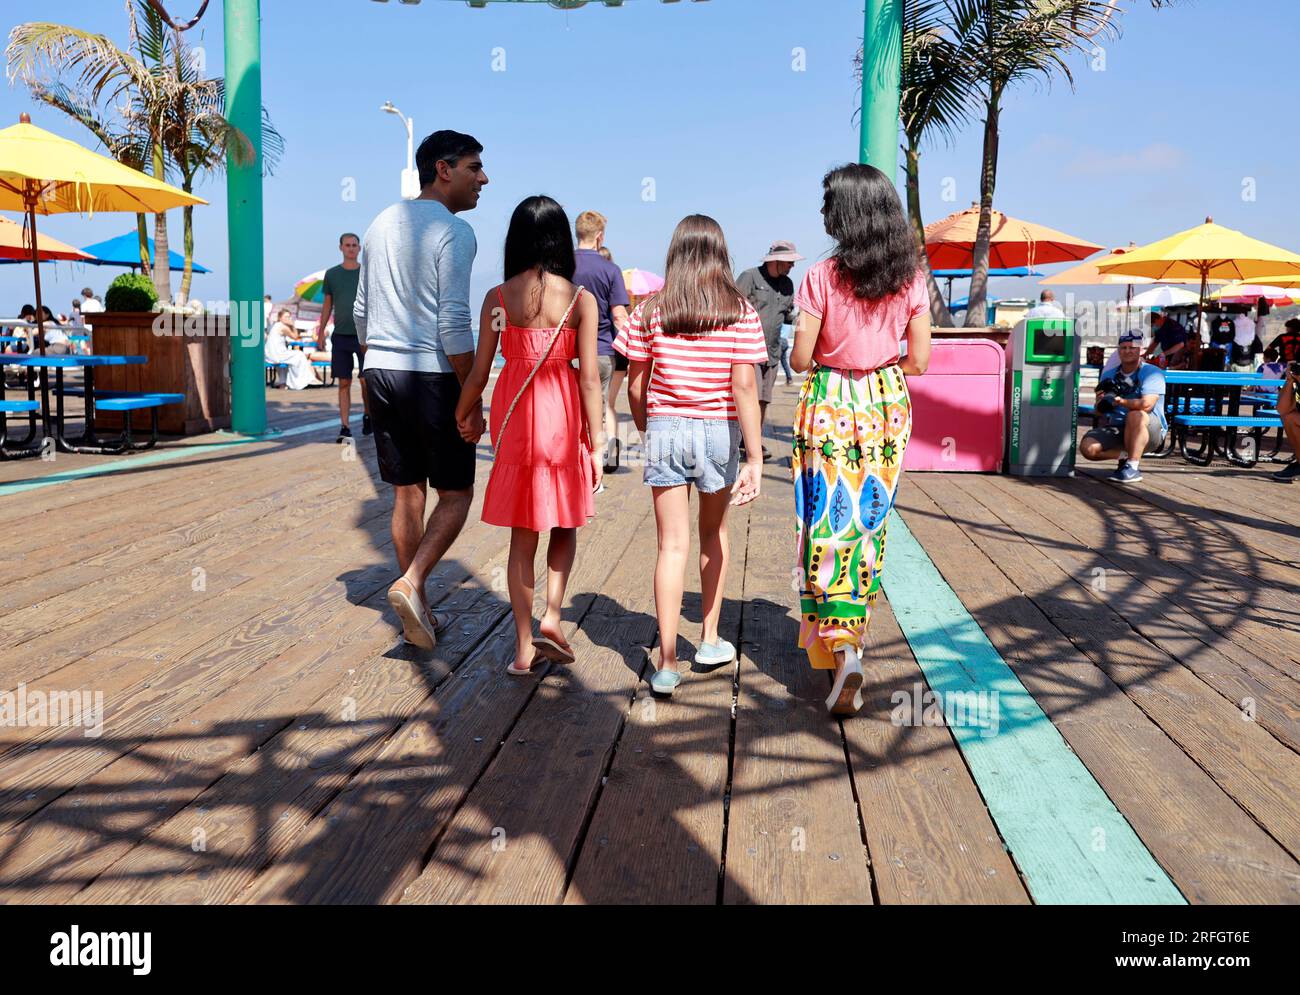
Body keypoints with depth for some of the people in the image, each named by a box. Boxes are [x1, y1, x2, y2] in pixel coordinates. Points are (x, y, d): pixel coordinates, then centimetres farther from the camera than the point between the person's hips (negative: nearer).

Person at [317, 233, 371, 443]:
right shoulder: (332, 274, 8)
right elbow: (327, 305, 13)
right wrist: (320, 333, 10)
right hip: (340, 336, 1)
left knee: (366, 380, -3)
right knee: (344, 382, 2)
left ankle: (367, 415, 22)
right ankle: (344, 427, 4)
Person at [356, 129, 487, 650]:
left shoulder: (381, 224, 14)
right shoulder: (454, 231, -10)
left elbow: (361, 310, 18)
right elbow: (453, 323, -17)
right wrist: (471, 400, -13)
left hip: (381, 372, 7)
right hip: (433, 374, -7)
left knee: (407, 493, 12)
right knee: (456, 493, 4)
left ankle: (418, 611, 19)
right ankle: (411, 582, -13)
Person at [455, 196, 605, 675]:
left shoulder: (497, 297, -2)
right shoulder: (581, 300, -6)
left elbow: (479, 371, 1)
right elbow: (589, 377, -8)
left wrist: (463, 414, 19)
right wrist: (596, 444, -2)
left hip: (514, 419, 2)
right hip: (564, 419, -1)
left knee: (522, 537, 11)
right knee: (565, 525, 20)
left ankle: (524, 647, 16)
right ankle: (552, 616, 3)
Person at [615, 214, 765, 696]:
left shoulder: (649, 310, -2)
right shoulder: (740, 313, -5)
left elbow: (636, 388, 1)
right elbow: (744, 389, -11)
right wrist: (755, 459, -10)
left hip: (665, 430, 0)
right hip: (720, 432, 0)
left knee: (672, 545, 3)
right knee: (714, 534, 20)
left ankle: (667, 662, 0)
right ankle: (710, 639, 30)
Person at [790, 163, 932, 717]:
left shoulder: (822, 278, -12)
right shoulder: (910, 279, -1)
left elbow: (800, 360, -10)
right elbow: (919, 360, 1)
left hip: (829, 407, -4)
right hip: (887, 406, 4)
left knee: (828, 524, 3)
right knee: (870, 521, 17)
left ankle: (841, 650, -8)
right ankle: (853, 632, 30)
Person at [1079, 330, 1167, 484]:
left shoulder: (1152, 372, -3)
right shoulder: (1109, 375, 13)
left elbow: (1146, 404, -21)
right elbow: (1098, 412, 7)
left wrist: (1119, 400, -30)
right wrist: (1100, 403, -17)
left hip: (1149, 431, -5)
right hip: (1114, 428, 5)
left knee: (1136, 415, -39)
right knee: (1087, 447, -21)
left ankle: (1133, 467, -28)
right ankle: (1127, 455, 0)